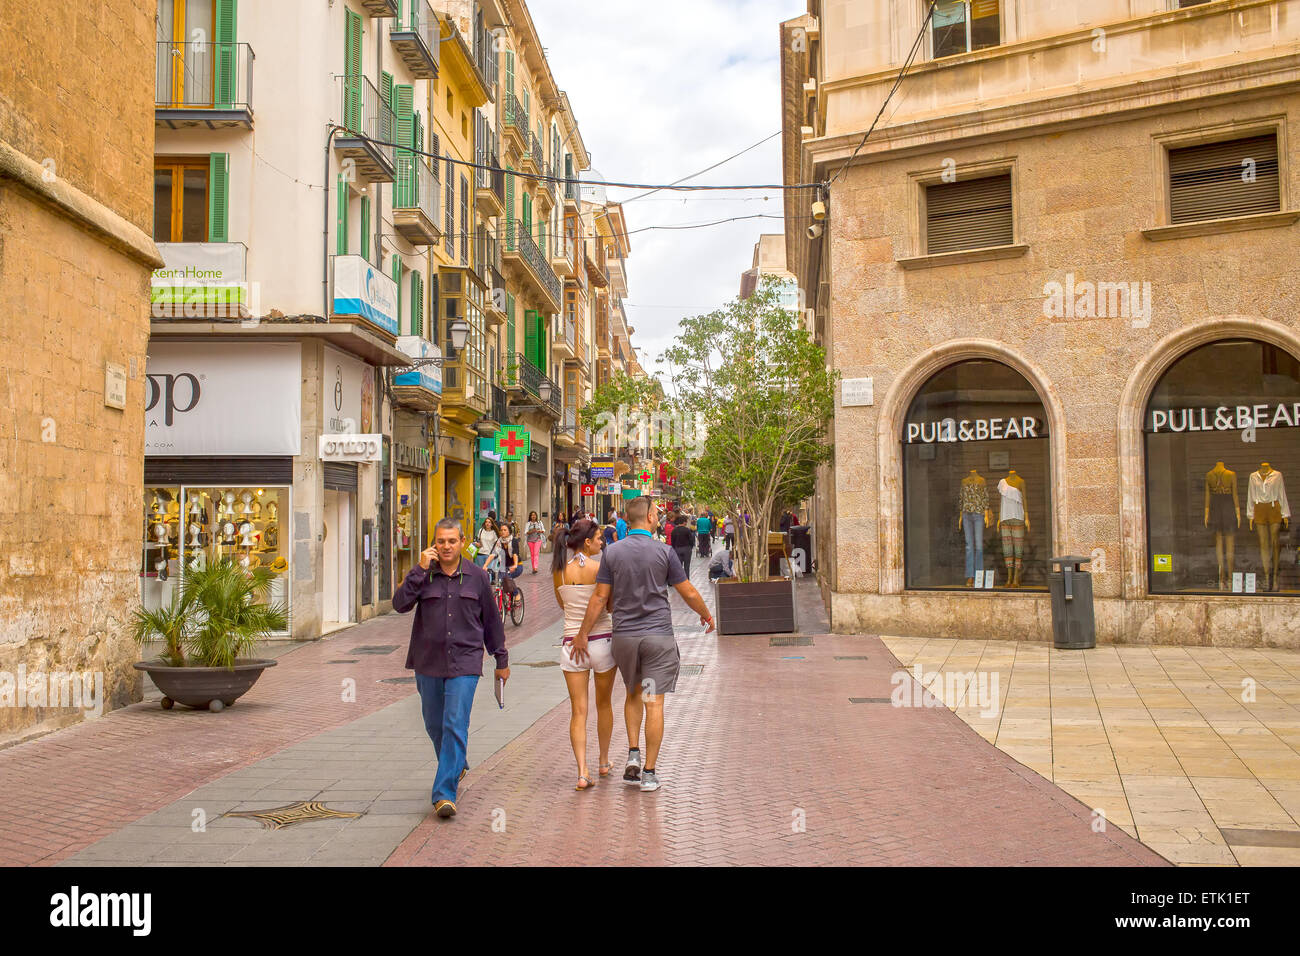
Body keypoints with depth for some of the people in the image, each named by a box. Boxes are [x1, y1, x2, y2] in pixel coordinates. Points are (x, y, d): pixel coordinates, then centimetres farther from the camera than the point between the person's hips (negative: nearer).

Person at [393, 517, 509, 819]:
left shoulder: (477, 576, 1)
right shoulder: (423, 574, 1)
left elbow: (491, 620, 9)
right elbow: (400, 604, -14)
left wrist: (501, 659, 13)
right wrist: (419, 570, -19)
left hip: (464, 663, -2)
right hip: (428, 662, 2)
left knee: (455, 727, -11)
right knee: (435, 725, 15)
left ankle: (445, 793, -10)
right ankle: (456, 767, 42)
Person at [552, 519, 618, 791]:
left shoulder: (560, 570, 0)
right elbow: (610, 606, -4)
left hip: (572, 642, 2)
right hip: (602, 640, -2)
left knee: (578, 711, 3)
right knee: (604, 704, 18)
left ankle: (582, 771, -9)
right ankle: (604, 763, 31)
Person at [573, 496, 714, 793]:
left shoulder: (613, 552, -1)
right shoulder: (664, 552, -6)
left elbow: (600, 598, -1)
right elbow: (689, 593, 0)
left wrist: (583, 634, 8)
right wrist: (706, 614, 19)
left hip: (624, 636, 3)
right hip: (658, 635, -3)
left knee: (633, 694, 22)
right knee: (654, 703, 0)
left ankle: (633, 755, 11)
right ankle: (649, 772, 2)